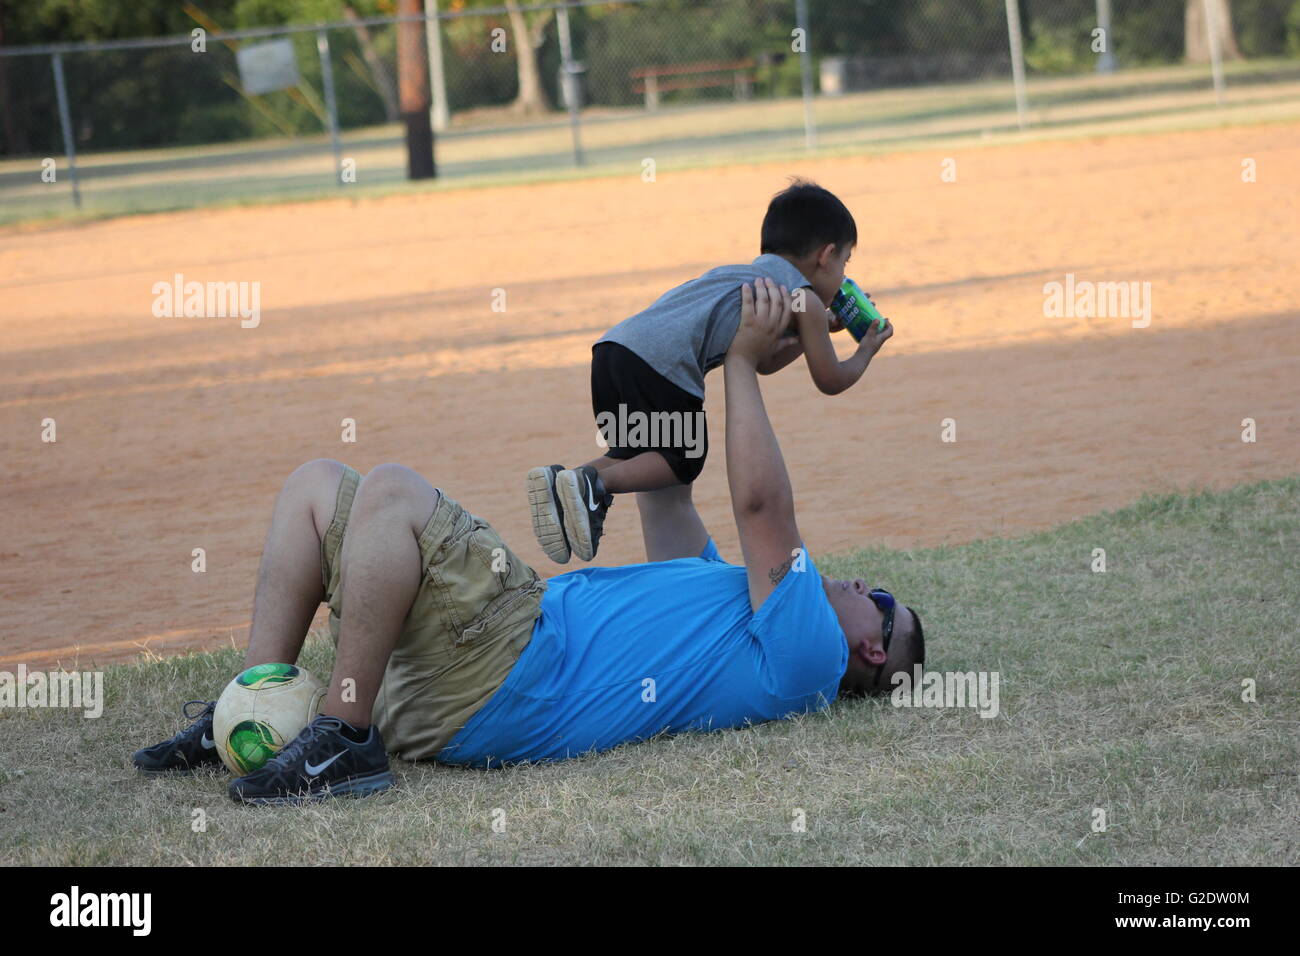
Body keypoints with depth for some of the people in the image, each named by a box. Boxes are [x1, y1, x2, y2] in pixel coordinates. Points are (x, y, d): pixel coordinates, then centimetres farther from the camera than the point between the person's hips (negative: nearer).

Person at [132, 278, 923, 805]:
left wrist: (744, 363, -2)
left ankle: (346, 742, -25)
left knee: (391, 491, -29)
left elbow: (762, 508, -8)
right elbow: (666, 496, 40)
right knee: (317, 485, 9)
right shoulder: (729, 599, 30)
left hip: (518, 679, -10)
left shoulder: (802, 657, 0)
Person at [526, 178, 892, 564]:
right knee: (683, 460, 4)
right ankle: (594, 484, -17)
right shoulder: (805, 300, 13)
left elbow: (763, 362, 49)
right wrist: (865, 352, 39)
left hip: (613, 344, 8)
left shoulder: (743, 276, 37)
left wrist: (820, 328, 51)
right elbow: (830, 381, 20)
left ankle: (560, 481, -2)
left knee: (635, 458, 21)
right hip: (663, 362, -8)